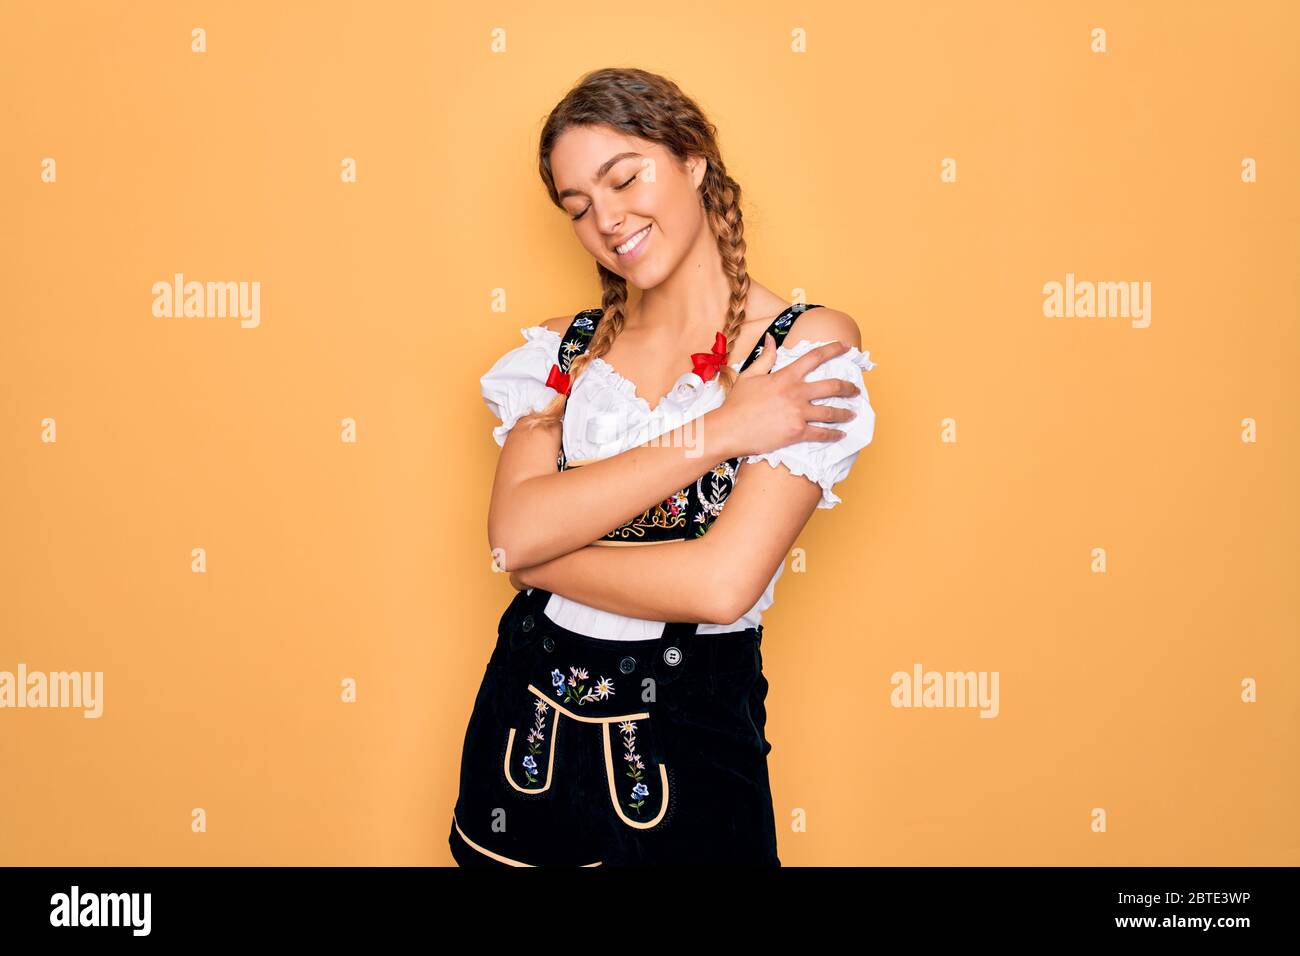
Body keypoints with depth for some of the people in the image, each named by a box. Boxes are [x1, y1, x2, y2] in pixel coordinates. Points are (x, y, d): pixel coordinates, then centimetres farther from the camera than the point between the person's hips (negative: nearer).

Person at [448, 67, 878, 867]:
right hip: (530, 713, 4)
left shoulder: (809, 346, -11)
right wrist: (712, 433, -20)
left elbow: (722, 584, -21)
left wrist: (540, 553, -9)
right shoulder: (567, 348, 2)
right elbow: (514, 531, -14)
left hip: (684, 738, -4)